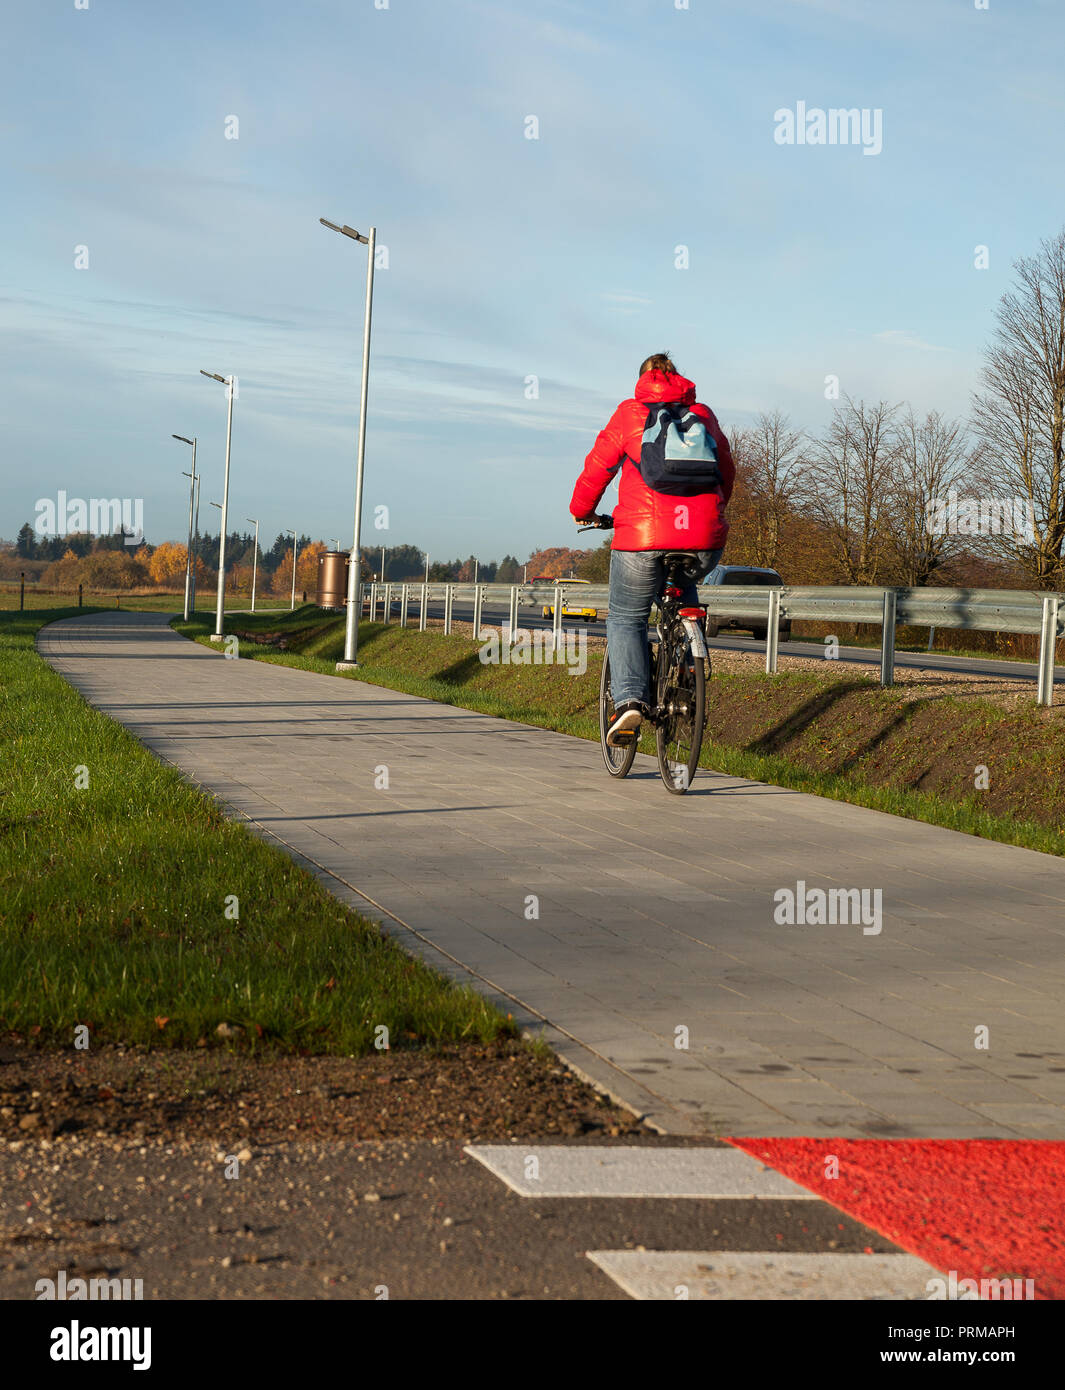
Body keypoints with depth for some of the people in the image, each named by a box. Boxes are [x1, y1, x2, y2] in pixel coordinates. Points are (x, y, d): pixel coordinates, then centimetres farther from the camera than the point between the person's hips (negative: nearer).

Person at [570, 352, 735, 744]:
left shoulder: (631, 413, 10)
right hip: (704, 539, 3)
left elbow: (598, 466, 11)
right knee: (683, 587, 34)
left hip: (643, 535, -3)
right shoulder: (703, 415, 18)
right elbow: (727, 471, 24)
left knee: (625, 619, 12)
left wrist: (582, 510, 28)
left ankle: (629, 699, -10)